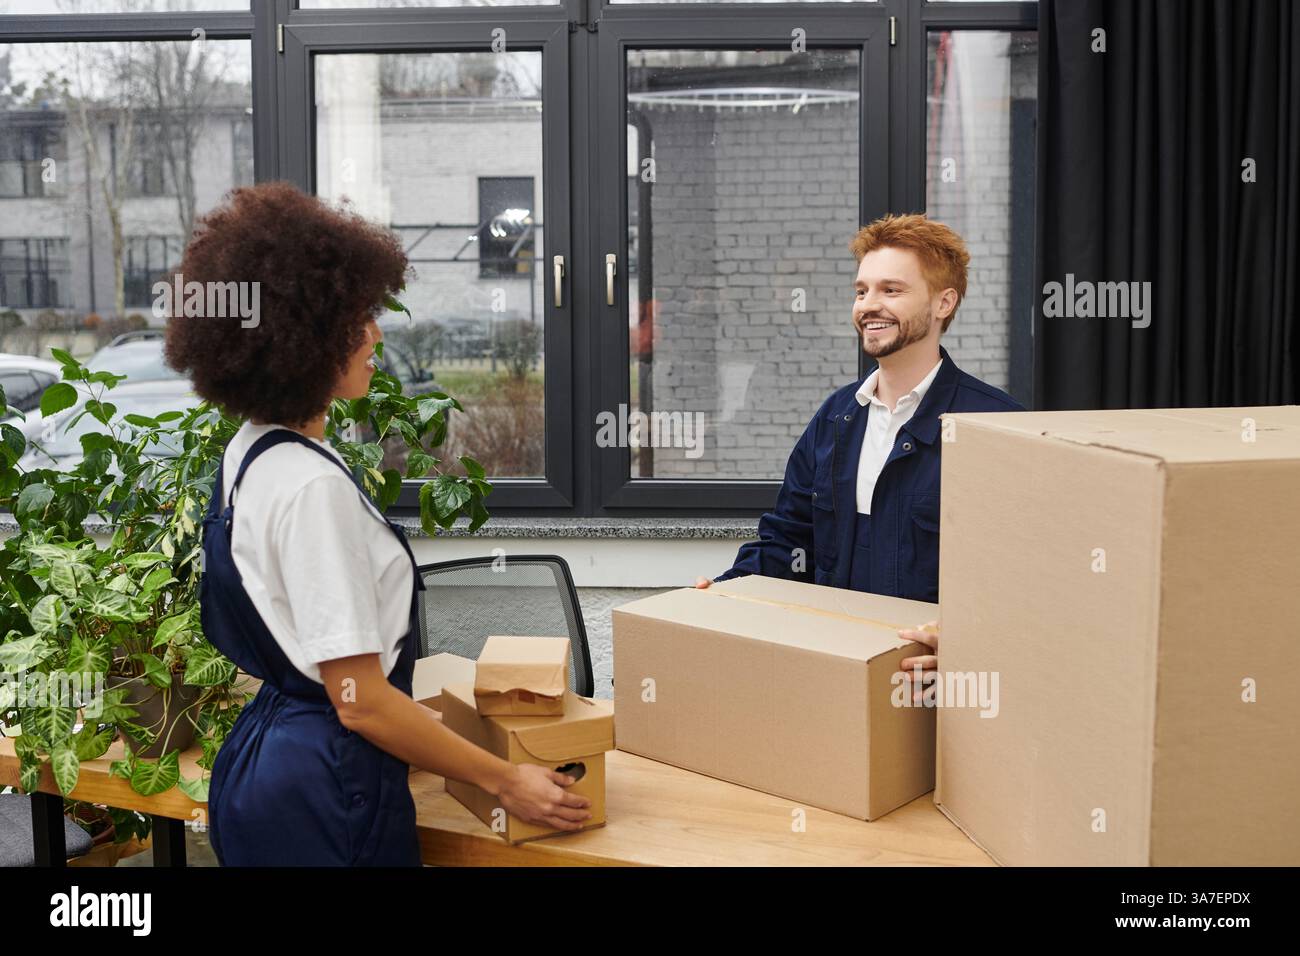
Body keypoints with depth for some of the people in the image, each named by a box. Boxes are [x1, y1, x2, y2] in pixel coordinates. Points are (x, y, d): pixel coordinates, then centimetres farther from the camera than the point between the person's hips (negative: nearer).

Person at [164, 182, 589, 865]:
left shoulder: (250, 454, 5)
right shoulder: (311, 488, -24)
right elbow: (359, 701, -22)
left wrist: (408, 718, 22)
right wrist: (503, 781, -14)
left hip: (263, 748, 10)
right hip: (325, 785, -10)